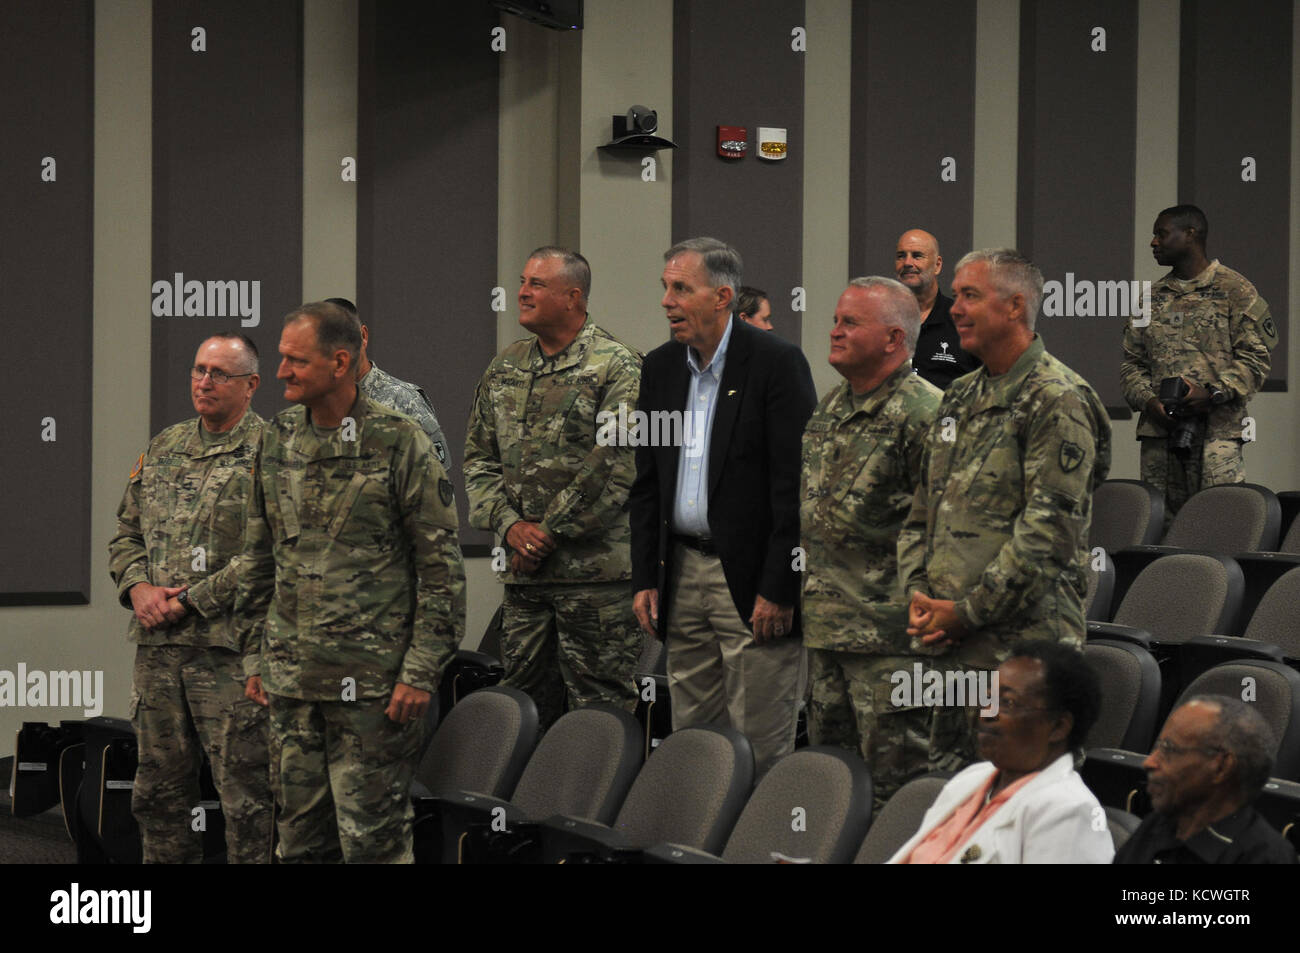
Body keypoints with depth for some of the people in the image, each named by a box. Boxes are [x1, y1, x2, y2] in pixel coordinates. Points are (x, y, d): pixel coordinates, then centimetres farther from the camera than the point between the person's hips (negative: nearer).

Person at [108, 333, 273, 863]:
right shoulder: (164, 448, 16)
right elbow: (126, 534, 20)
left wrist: (189, 601, -15)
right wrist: (137, 588, -1)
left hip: (229, 646, -6)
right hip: (157, 647, 7)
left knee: (243, 791, -3)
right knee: (159, 790, 12)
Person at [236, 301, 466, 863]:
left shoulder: (399, 444, -8)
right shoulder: (277, 442, 10)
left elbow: (442, 568, -8)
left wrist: (421, 671, -12)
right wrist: (254, 656, 15)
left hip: (373, 681, -6)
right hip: (291, 677, 6)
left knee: (372, 837, -3)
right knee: (301, 836, 10)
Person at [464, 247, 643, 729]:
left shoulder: (617, 368, -6)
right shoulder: (505, 369, 15)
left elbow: (616, 466, -14)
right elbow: (478, 457, 15)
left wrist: (551, 531, -13)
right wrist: (509, 524, -3)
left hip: (596, 571, -6)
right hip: (523, 572, 6)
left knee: (600, 706, -3)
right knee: (527, 703, 10)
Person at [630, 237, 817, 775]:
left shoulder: (776, 363, -9)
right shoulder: (660, 369, 11)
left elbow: (796, 484, -12)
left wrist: (779, 590, -16)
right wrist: (645, 579, 7)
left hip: (752, 582, -6)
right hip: (682, 578, 6)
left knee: (760, 748, -5)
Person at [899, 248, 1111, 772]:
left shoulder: (1057, 400, -9)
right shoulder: (960, 399, 18)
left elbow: (1047, 528, -16)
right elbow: (923, 509, 22)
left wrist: (968, 611, -15)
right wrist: (918, 593, 4)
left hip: (1023, 645, -8)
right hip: (951, 646, 8)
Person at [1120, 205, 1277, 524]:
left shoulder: (1235, 291, 3)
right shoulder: (1152, 297, 19)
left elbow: (1255, 358, -3)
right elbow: (1132, 362, 17)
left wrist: (1213, 393, -16)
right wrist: (1148, 400, -2)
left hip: (1217, 430, -5)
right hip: (1159, 430, 5)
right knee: (1158, 521, 0)